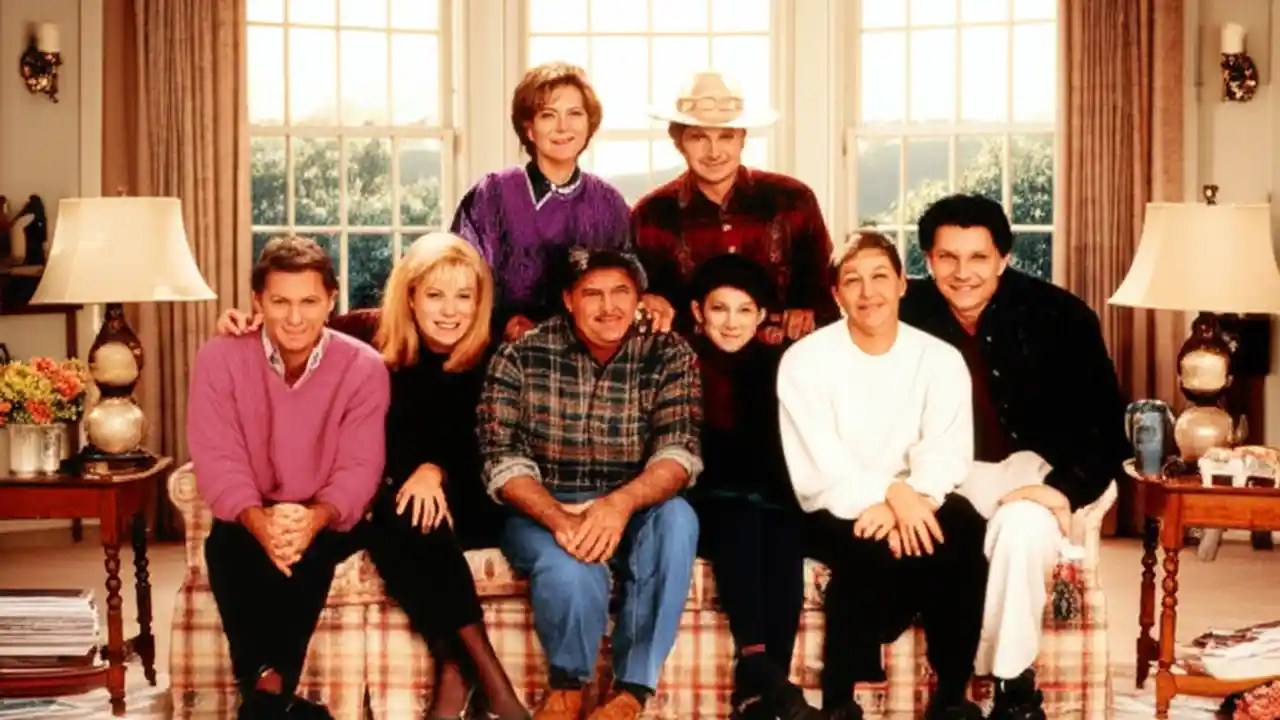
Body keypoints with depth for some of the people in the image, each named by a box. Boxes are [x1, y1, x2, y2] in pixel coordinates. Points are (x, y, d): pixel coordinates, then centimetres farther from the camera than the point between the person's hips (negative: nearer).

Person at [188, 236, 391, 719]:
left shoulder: (363, 367, -7)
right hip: (250, 520, 1)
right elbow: (218, 462, -13)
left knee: (306, 551, -33)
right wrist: (258, 520, -34)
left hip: (325, 522, -1)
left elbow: (359, 470, -12)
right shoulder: (219, 360, -6)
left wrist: (314, 518, -34)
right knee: (225, 547, -31)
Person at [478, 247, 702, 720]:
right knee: (572, 570, -35)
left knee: (675, 517, -32)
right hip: (540, 512, -2)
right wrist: (560, 518, -33)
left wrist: (620, 503, -37)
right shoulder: (520, 357, -7)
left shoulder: (669, 356, -4)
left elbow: (680, 451, -16)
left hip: (630, 510, 2)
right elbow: (502, 459, -13)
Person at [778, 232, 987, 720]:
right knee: (869, 547, -34)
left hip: (912, 506, 3)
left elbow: (947, 453, -8)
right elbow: (819, 464, -14)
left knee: (964, 530, -29)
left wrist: (901, 504, -27)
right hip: (836, 510, -2)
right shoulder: (805, 360, -4)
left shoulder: (941, 359, 3)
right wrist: (894, 491, -28)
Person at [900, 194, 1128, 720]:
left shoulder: (1060, 316, -12)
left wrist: (1066, 488, -25)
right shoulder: (906, 314, -8)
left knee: (1023, 527, -34)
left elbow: (1104, 421, -10)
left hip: (1033, 464, -2)